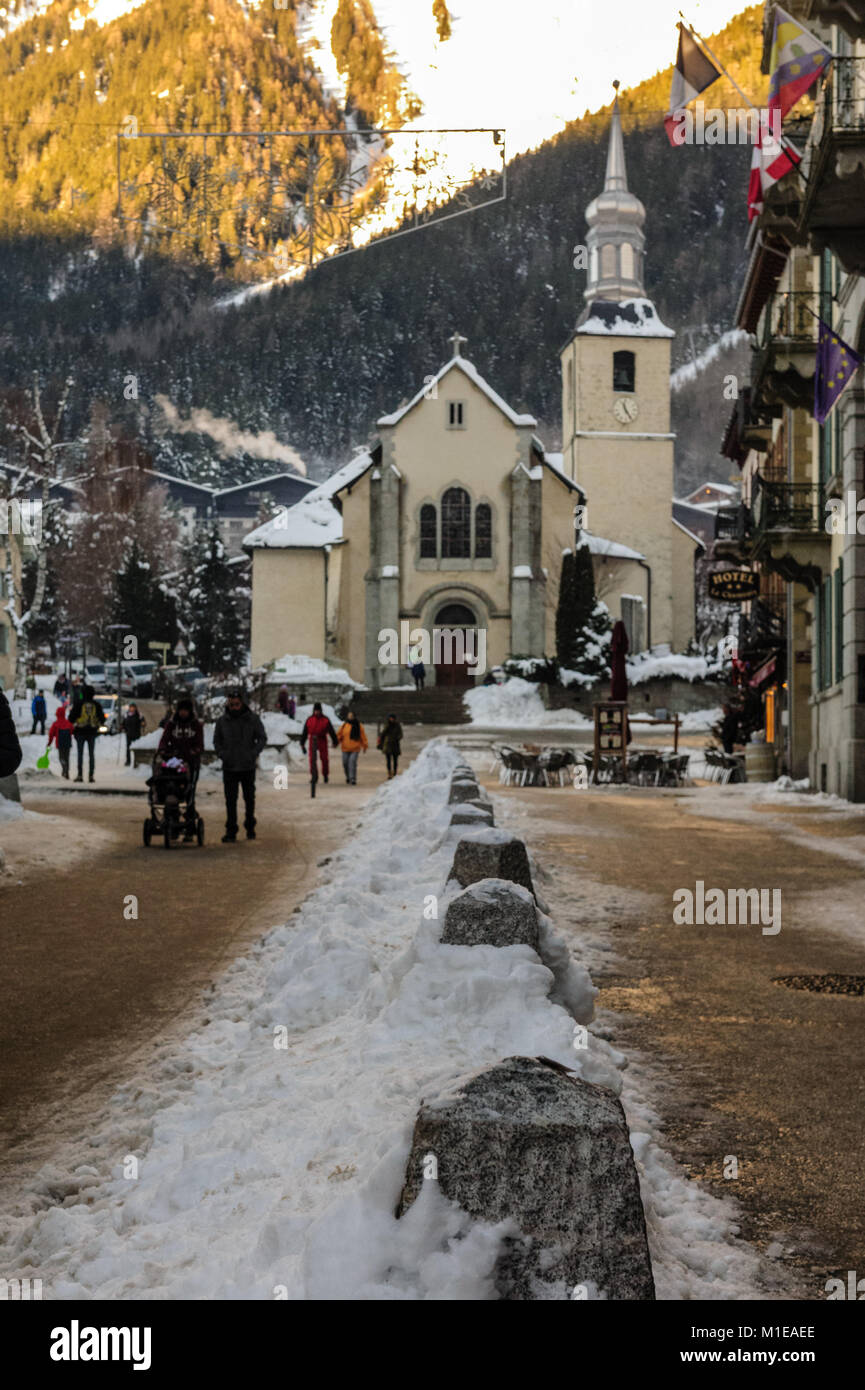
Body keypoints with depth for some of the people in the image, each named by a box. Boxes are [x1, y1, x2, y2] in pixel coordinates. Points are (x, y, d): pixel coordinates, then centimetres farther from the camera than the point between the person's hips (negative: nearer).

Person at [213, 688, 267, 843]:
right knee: (230, 801, -2)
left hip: (248, 767, 0)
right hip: (229, 767, 0)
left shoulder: (253, 719, -2)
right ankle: (231, 831, 1)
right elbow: (216, 740, 11)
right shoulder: (222, 721, 2)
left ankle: (250, 828, 26)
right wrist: (221, 753, -7)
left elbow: (262, 738, 1)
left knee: (249, 798, 12)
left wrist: (254, 753, -13)